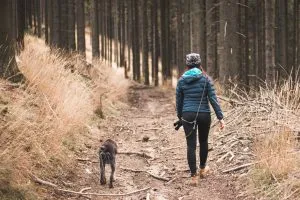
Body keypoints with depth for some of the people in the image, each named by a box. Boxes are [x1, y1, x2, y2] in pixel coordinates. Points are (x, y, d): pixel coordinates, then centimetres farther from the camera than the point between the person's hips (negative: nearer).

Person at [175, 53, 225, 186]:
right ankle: (203, 169, 38)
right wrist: (220, 117, -6)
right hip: (204, 115, 0)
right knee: (203, 141, 22)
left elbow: (178, 101, 8)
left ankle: (193, 176, -4)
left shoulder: (182, 80, 2)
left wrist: (180, 117, 22)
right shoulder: (205, 79, -4)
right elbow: (213, 99, -8)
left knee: (191, 145, 1)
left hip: (188, 115, 0)